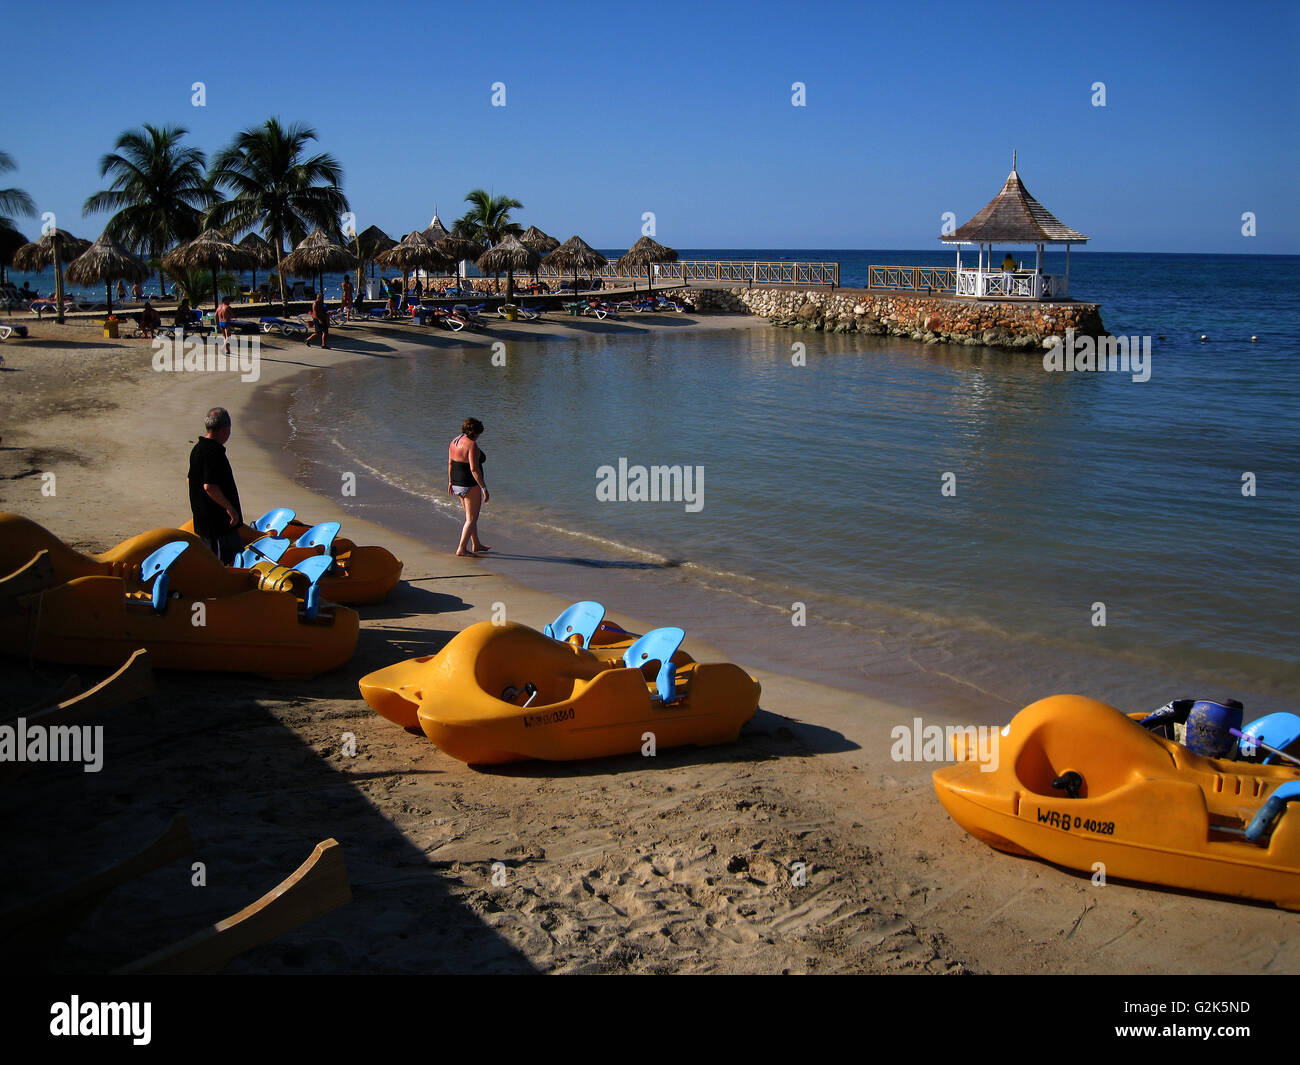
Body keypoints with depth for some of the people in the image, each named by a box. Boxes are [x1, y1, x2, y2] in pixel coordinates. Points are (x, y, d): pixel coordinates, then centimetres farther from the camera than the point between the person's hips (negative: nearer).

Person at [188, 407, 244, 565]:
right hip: (219, 521, -10)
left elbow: (191, 479, 22)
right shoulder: (214, 452, -21)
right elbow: (209, 486, -27)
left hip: (202, 520, 10)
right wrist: (230, 507, -20)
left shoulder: (198, 448, 11)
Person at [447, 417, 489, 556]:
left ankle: (476, 545, 31)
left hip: (457, 485, 9)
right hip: (471, 486, -9)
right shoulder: (472, 445, -20)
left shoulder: (454, 442, 5)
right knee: (471, 519, -1)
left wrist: (450, 482, 22)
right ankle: (461, 549, -3)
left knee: (471, 515, 21)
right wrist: (484, 488, -22)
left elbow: (450, 463, 12)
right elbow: (474, 469, -25)